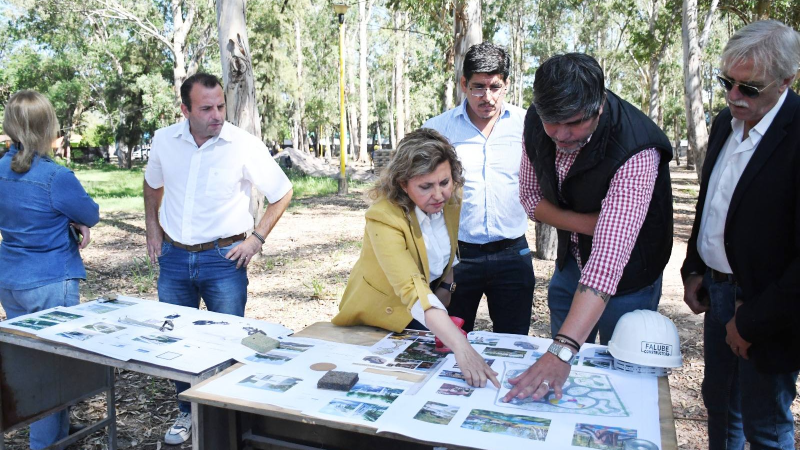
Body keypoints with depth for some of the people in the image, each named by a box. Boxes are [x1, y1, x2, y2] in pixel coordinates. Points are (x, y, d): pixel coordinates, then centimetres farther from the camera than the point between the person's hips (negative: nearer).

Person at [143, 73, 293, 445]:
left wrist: (256, 239, -8)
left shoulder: (245, 146, -14)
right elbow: (152, 186, 18)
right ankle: (187, 413, 37)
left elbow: (282, 194, -4)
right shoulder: (164, 141, -2)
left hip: (223, 259, -4)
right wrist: (153, 231, 11)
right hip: (174, 257, 4)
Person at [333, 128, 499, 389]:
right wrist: (461, 348, -55)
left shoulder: (451, 198, -14)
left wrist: (446, 287, -2)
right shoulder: (384, 218, -34)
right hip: (381, 314, -5)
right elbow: (413, 290, -47)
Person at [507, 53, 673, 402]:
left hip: (626, 276, -5)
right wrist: (587, 223, -24)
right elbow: (531, 197, -5)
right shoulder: (538, 122, -18)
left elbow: (609, 256, -45)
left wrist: (562, 351, -52)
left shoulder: (637, 152, -37)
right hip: (571, 260, 5)